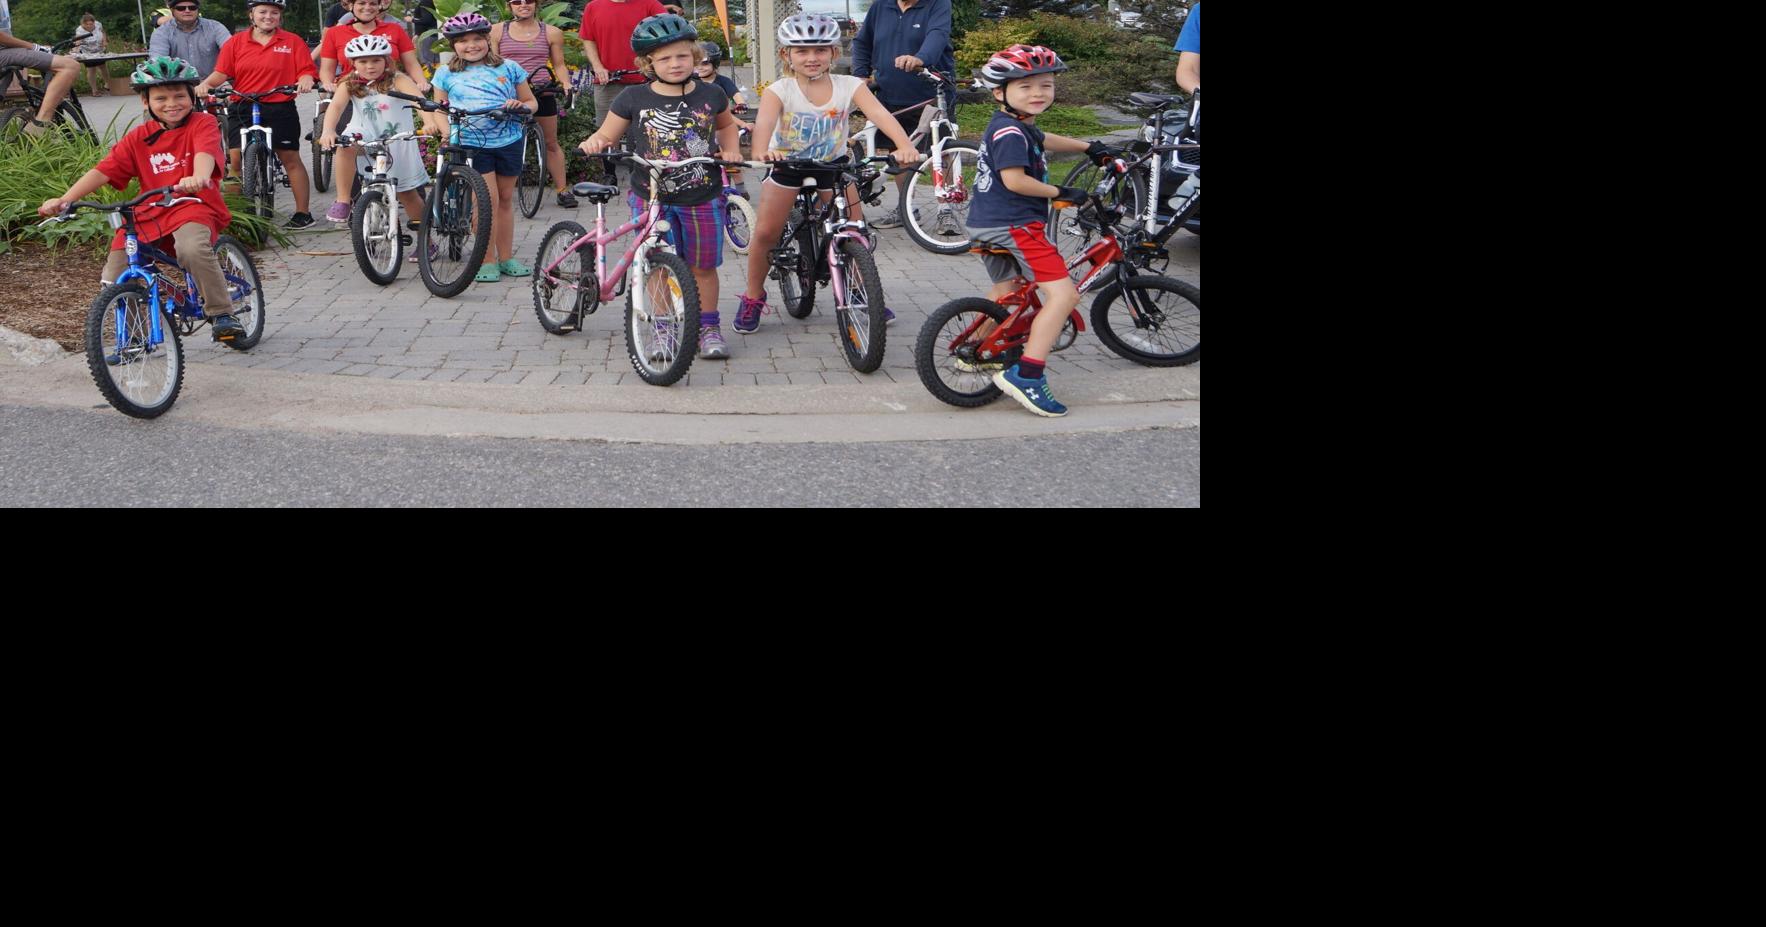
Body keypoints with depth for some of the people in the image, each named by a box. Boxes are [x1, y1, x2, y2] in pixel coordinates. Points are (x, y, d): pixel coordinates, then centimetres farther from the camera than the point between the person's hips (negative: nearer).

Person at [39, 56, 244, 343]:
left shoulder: (202, 124, -1)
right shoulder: (139, 137, 11)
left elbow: (205, 152, -23)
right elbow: (104, 171, 4)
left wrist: (199, 177, -47)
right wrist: (65, 199, -9)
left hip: (194, 206, -4)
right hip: (150, 214, 5)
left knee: (192, 248, -38)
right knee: (114, 282, -6)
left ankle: (222, 314, -19)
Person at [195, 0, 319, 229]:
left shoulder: (292, 42, 4)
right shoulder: (235, 43, 7)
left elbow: (307, 71, -1)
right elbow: (221, 73, 0)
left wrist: (305, 81, -23)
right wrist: (206, 84, -18)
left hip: (280, 109, -2)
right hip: (243, 110, 2)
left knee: (290, 159, 0)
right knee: (235, 161, -1)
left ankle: (303, 212, 6)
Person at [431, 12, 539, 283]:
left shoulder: (508, 69, 6)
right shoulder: (446, 74, 6)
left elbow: (532, 102, 10)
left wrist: (520, 105, -11)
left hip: (509, 141, 2)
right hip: (471, 144, -2)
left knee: (506, 199, 10)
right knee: (488, 200, -12)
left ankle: (506, 258, 21)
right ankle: (487, 261, -3)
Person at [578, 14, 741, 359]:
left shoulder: (710, 95, 1)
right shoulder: (634, 98, -5)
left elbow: (726, 124, 22)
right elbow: (607, 135, 2)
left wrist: (730, 149, 4)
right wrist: (594, 142, -20)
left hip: (703, 198, 1)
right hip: (651, 199, -1)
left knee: (703, 267, 9)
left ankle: (709, 327, 23)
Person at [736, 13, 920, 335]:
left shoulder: (848, 86, -18)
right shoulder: (779, 90, -20)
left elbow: (880, 114, -33)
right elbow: (765, 122, -40)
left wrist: (904, 145, -52)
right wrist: (762, 150, -63)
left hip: (833, 164, 1)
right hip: (787, 165, -1)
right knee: (765, 233, -4)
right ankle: (753, 297, 17)